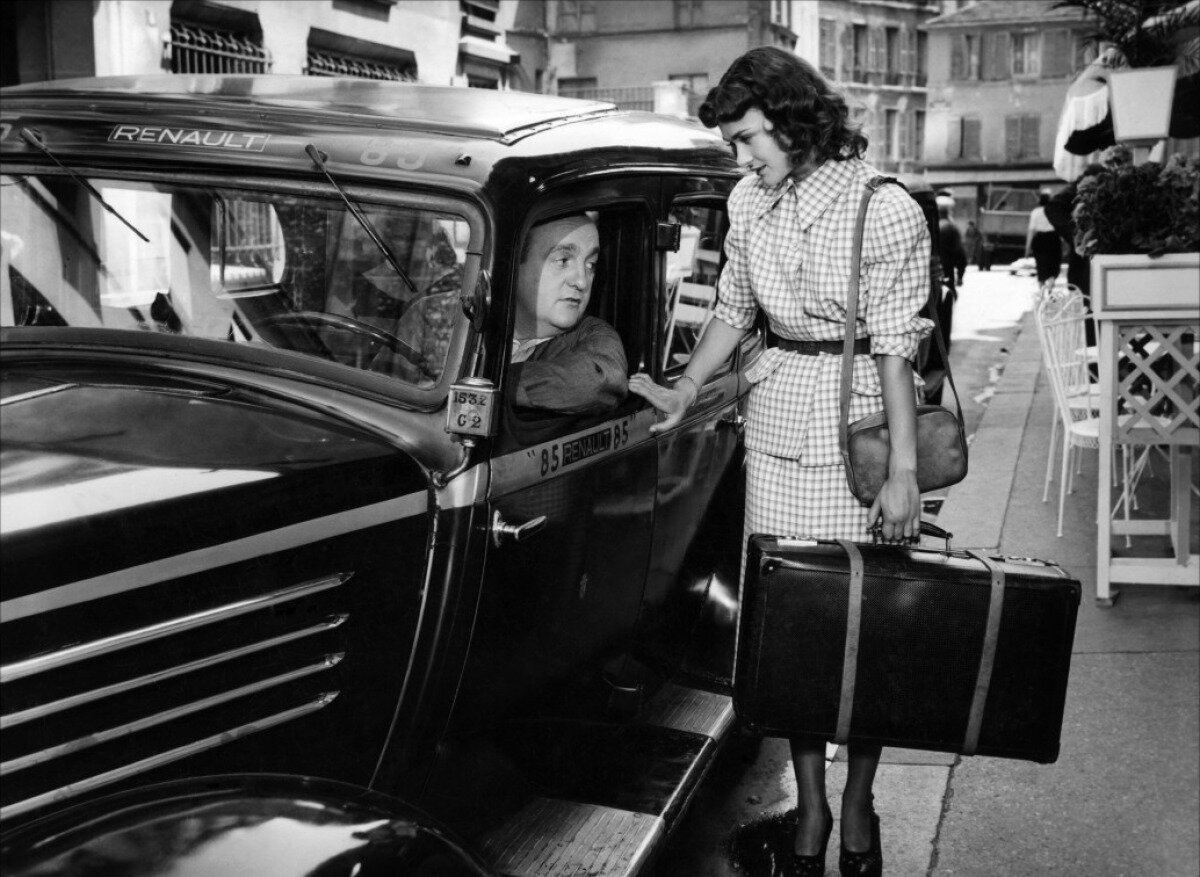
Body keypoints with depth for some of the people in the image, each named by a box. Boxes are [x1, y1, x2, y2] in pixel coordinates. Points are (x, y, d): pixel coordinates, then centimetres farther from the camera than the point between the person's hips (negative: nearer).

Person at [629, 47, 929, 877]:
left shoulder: (886, 211, -10)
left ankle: (857, 801, 20)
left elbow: (896, 348, -11)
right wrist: (687, 389, 10)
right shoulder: (750, 201, 6)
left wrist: (903, 469, -14)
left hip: (859, 423, -4)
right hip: (778, 417, 5)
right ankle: (809, 803, 18)